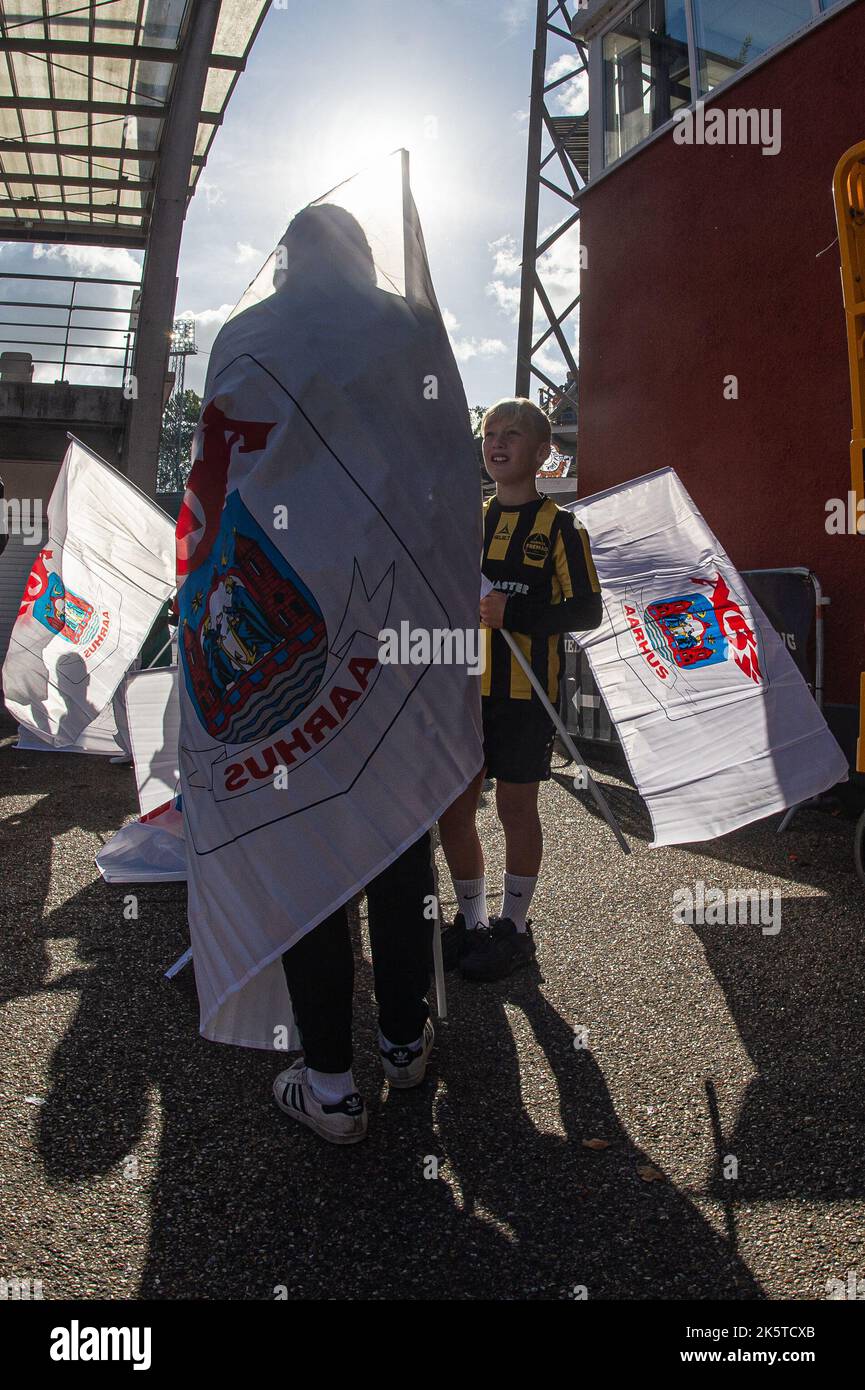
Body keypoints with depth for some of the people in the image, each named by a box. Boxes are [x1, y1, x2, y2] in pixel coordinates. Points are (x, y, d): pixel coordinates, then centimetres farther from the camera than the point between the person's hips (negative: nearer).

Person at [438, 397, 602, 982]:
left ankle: (514, 927, 22)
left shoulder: (559, 525, -4)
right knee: (453, 810, 9)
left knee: (516, 807, 5)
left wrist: (512, 613, -21)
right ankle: (473, 922, 27)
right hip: (464, 689, 6)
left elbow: (586, 610, -10)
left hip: (523, 693, -6)